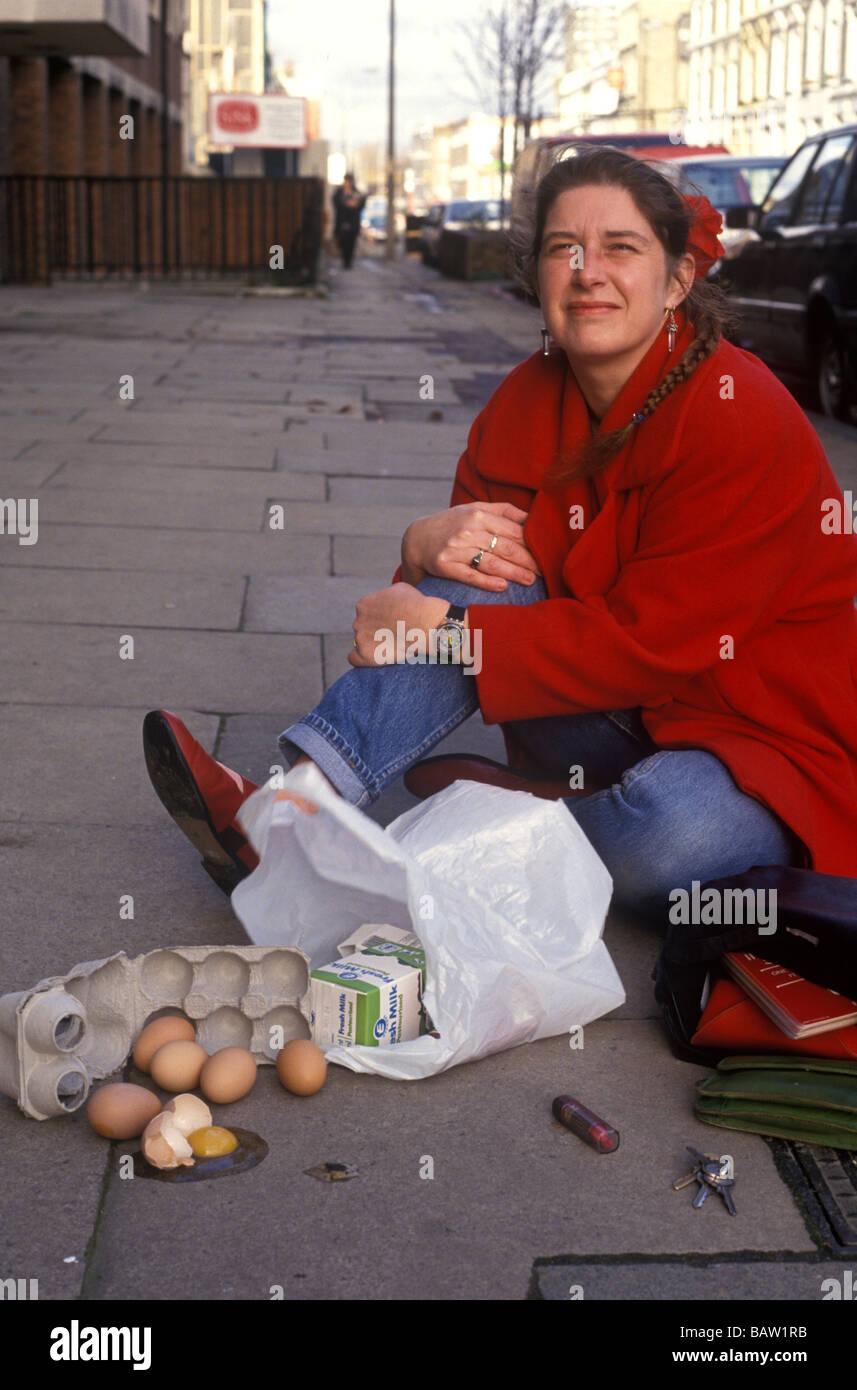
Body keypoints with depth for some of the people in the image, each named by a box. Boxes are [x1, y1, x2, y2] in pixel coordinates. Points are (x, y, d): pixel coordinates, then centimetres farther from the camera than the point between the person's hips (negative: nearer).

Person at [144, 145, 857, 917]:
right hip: (618, 721, 5)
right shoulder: (528, 400, 0)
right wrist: (427, 544, -21)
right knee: (480, 574, -17)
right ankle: (293, 805, -27)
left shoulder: (739, 418, -20)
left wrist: (440, 631, -26)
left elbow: (649, 643, -24)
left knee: (663, 824, -38)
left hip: (777, 747, -5)